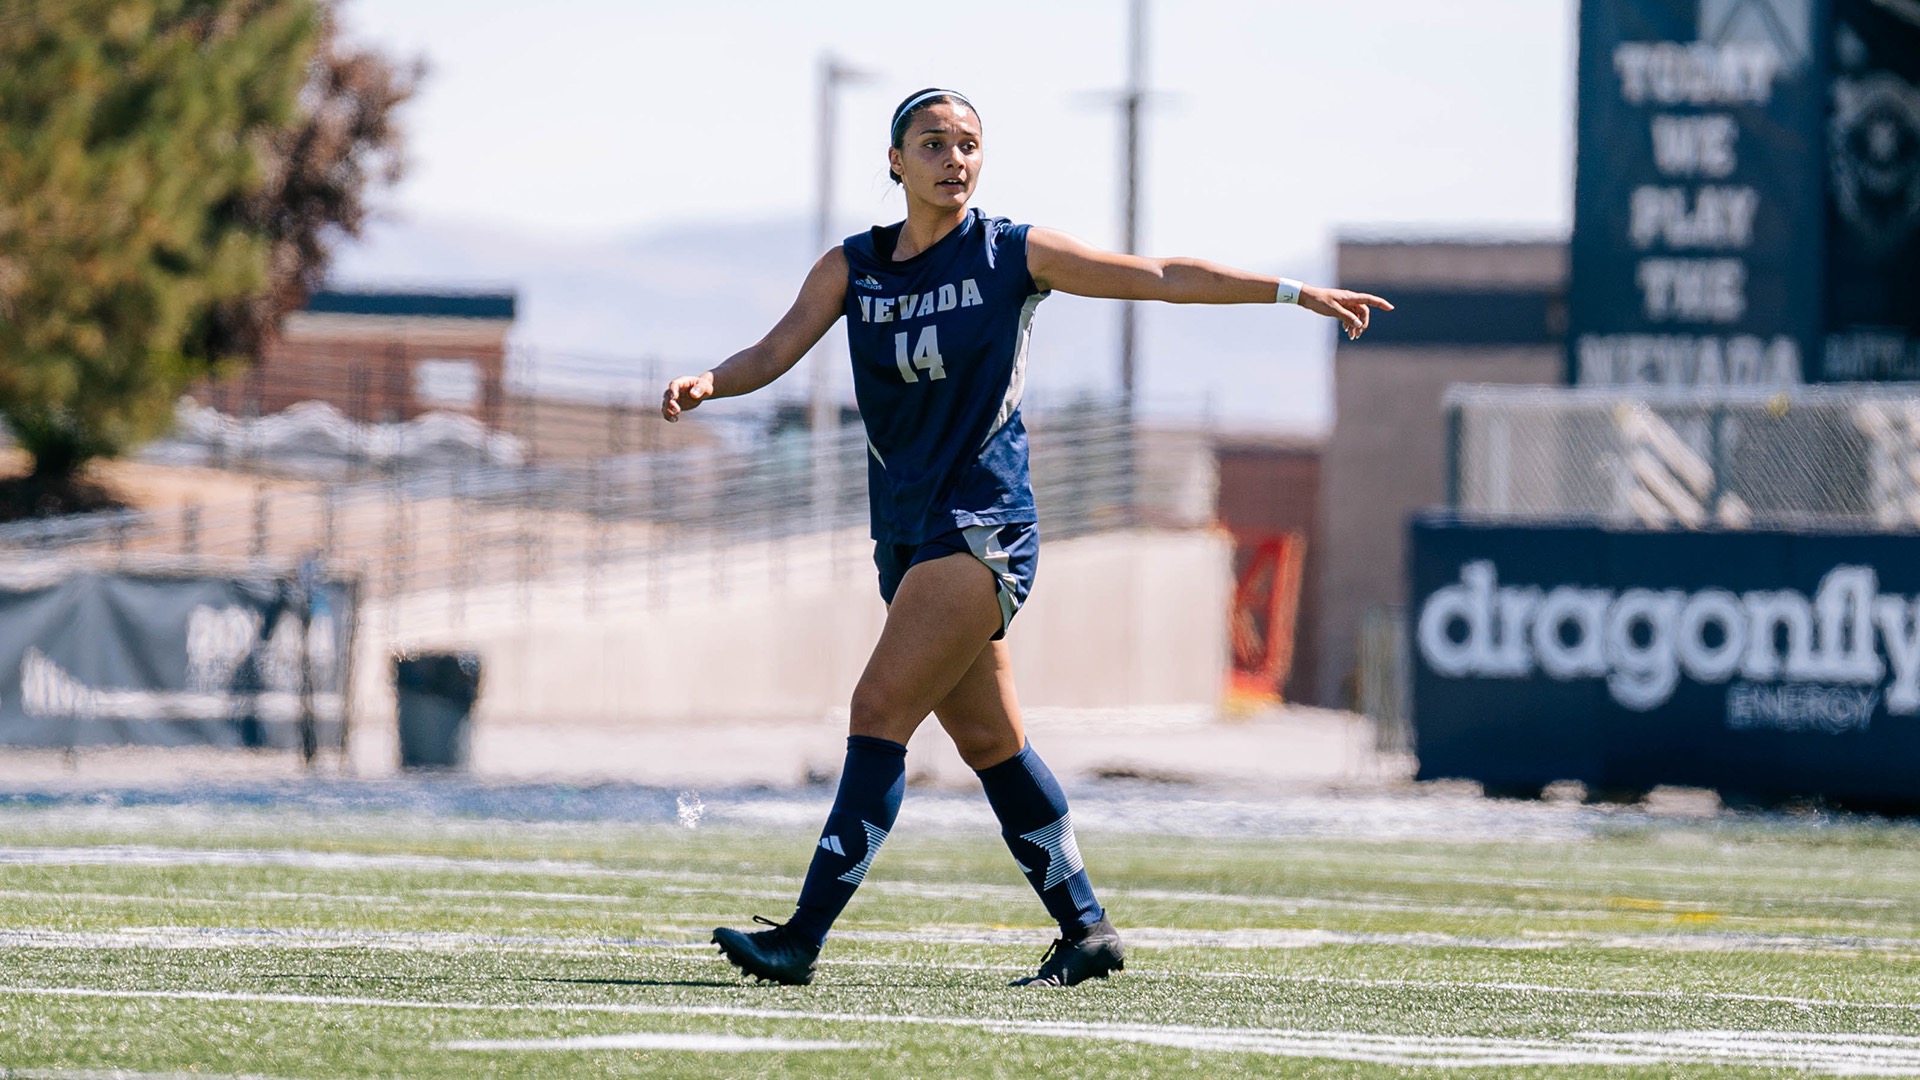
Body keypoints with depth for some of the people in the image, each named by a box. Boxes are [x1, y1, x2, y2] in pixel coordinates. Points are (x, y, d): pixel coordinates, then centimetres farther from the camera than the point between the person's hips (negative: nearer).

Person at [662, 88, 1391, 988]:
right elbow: (777, 350, -1)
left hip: (982, 526, -5)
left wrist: (1295, 291, -3)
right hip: (907, 536, 5)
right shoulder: (852, 269, 9)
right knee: (989, 744, 9)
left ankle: (803, 936, -18)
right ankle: (1086, 930, 19)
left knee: (880, 711, -15)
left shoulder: (1013, 254, -2)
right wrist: (707, 384, -22)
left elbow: (1164, 277, 1)